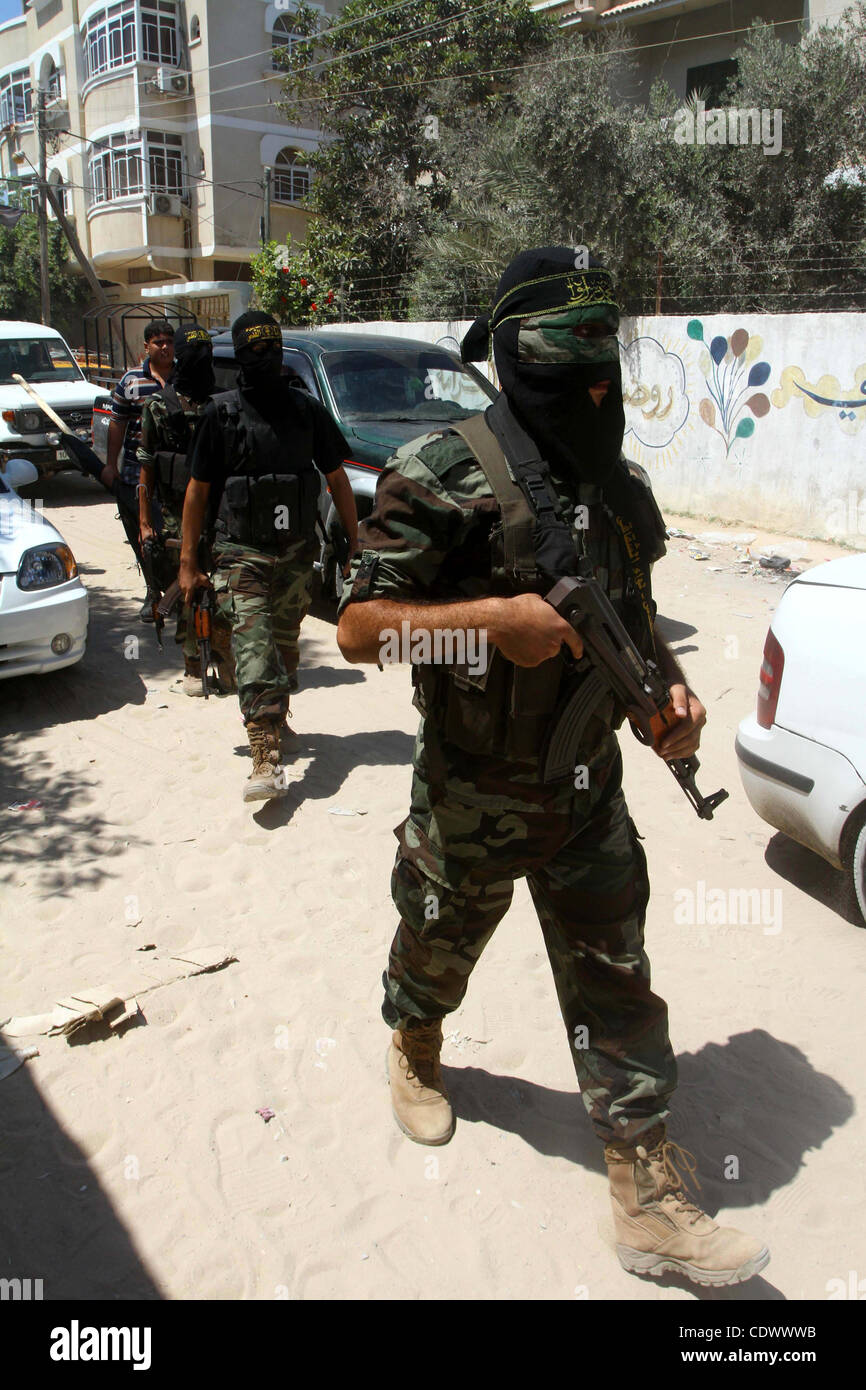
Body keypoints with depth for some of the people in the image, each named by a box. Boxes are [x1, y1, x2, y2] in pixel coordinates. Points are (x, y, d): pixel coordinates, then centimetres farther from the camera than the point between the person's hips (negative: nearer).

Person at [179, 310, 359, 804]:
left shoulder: (307, 409, 7)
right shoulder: (222, 412, 2)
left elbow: (337, 479, 12)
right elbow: (198, 488, 4)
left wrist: (356, 543, 7)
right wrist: (188, 561, 1)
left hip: (298, 550, 3)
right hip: (242, 553, -3)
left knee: (286, 643, 14)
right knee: (254, 648, -14)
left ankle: (276, 718, 38)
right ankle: (266, 759, -19)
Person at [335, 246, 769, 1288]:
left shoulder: (615, 486, 4)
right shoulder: (447, 474, -17)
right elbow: (357, 627, -18)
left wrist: (669, 688, -3)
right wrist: (492, 619, -30)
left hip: (590, 792, 5)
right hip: (471, 801, -4)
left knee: (616, 988, 9)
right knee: (438, 954, 21)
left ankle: (650, 1202, 23)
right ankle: (414, 1053, 54)